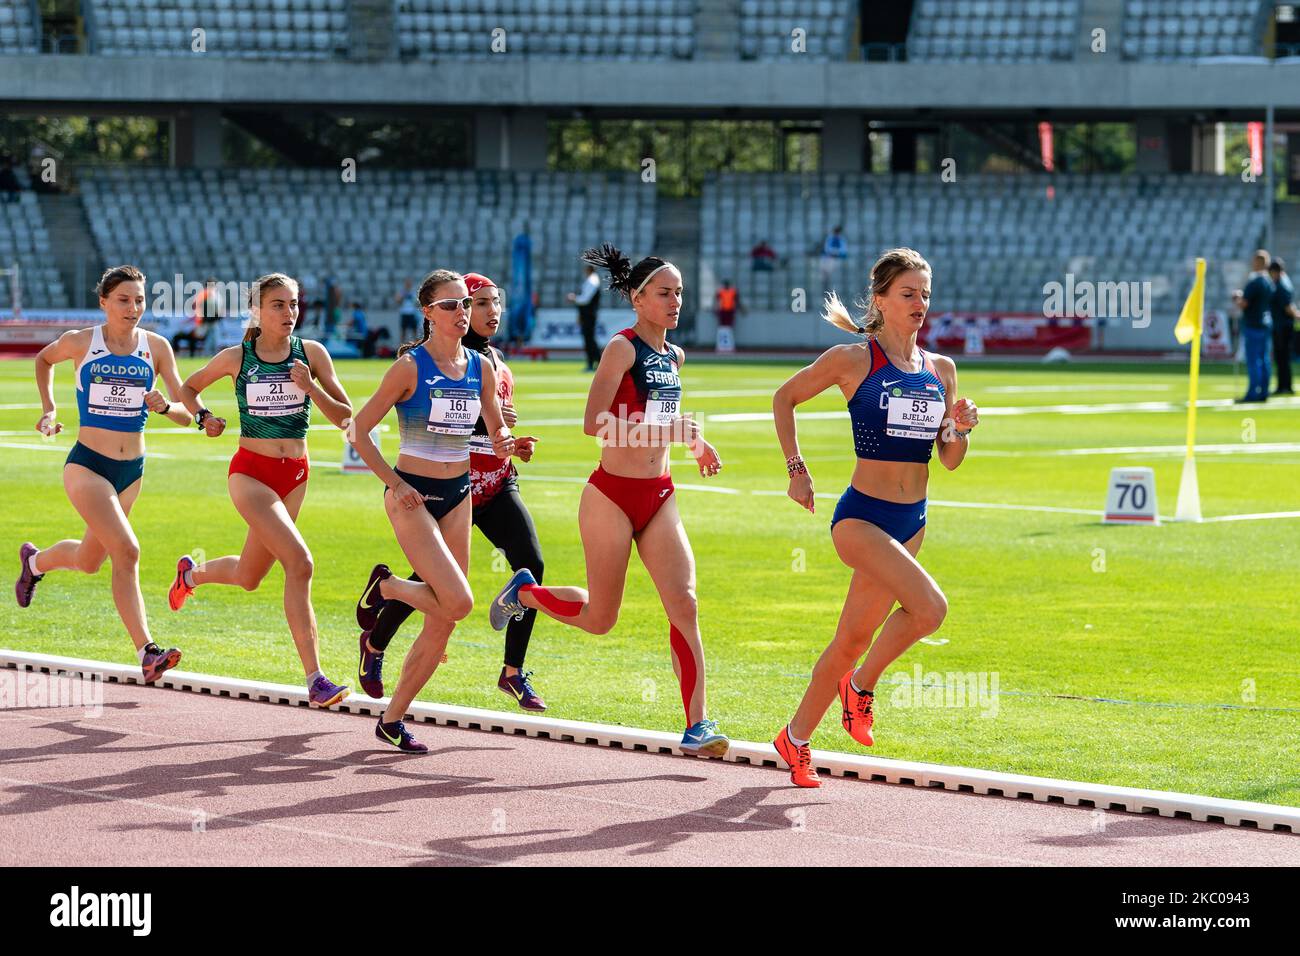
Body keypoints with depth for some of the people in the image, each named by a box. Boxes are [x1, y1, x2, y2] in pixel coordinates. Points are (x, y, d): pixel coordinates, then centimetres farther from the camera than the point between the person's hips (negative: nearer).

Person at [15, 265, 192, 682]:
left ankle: (35, 561, 52)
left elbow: (186, 414, -1)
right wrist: (48, 409, 9)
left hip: (131, 471, 5)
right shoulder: (80, 343, -5)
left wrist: (165, 407, -22)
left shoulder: (156, 347, 0)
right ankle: (147, 653, -21)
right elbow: (44, 359, 18)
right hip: (87, 465, -5)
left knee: (89, 561, 19)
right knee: (126, 551, -21)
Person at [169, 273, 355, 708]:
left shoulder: (312, 354, 0)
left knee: (248, 577, 16)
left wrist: (310, 389, -16)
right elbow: (190, 387, 14)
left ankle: (193, 573, 52)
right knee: (299, 563, -22)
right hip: (250, 472, -4)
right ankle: (314, 680, -22)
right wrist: (203, 417, -5)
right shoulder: (236, 358, -4)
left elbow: (345, 417, 0)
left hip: (294, 475, 4)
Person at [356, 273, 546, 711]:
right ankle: (374, 642, 32)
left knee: (531, 564, -12)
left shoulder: (496, 360, 14)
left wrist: (513, 444, 7)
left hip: (497, 484, 6)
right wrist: (483, 418, -28)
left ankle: (513, 672, -4)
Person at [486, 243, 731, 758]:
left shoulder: (673, 357, 11)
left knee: (684, 604, -10)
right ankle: (525, 591, 35)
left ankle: (697, 724, -10)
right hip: (612, 494, -6)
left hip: (659, 496, 6)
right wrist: (669, 430, -30)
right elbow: (594, 422, -24)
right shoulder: (622, 348, -12)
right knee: (599, 619, 6)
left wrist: (694, 440, 12)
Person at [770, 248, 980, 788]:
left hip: (911, 521, 6)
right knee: (929, 607, -25)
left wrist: (959, 429, -8)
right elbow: (784, 398, 4)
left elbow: (950, 460, 13)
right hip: (861, 516, -6)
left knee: (852, 640, 11)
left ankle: (796, 738, 28)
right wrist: (796, 469, -1)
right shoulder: (853, 359, -8)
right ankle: (862, 683, 0)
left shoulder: (940, 371, 8)